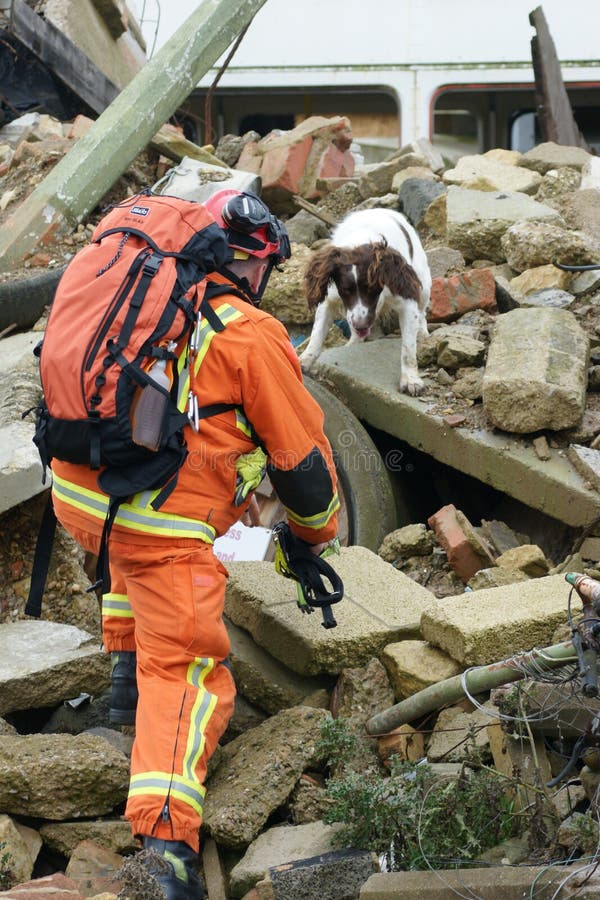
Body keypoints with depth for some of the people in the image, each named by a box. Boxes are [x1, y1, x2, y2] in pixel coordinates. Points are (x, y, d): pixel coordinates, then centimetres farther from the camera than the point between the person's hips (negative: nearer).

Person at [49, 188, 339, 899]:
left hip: (75, 493, 6)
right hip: (161, 523, -6)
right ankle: (165, 835, -16)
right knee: (186, 671, -1)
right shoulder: (250, 335, -5)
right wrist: (315, 533, 20)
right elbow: (300, 450, 2)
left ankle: (128, 668, 34)